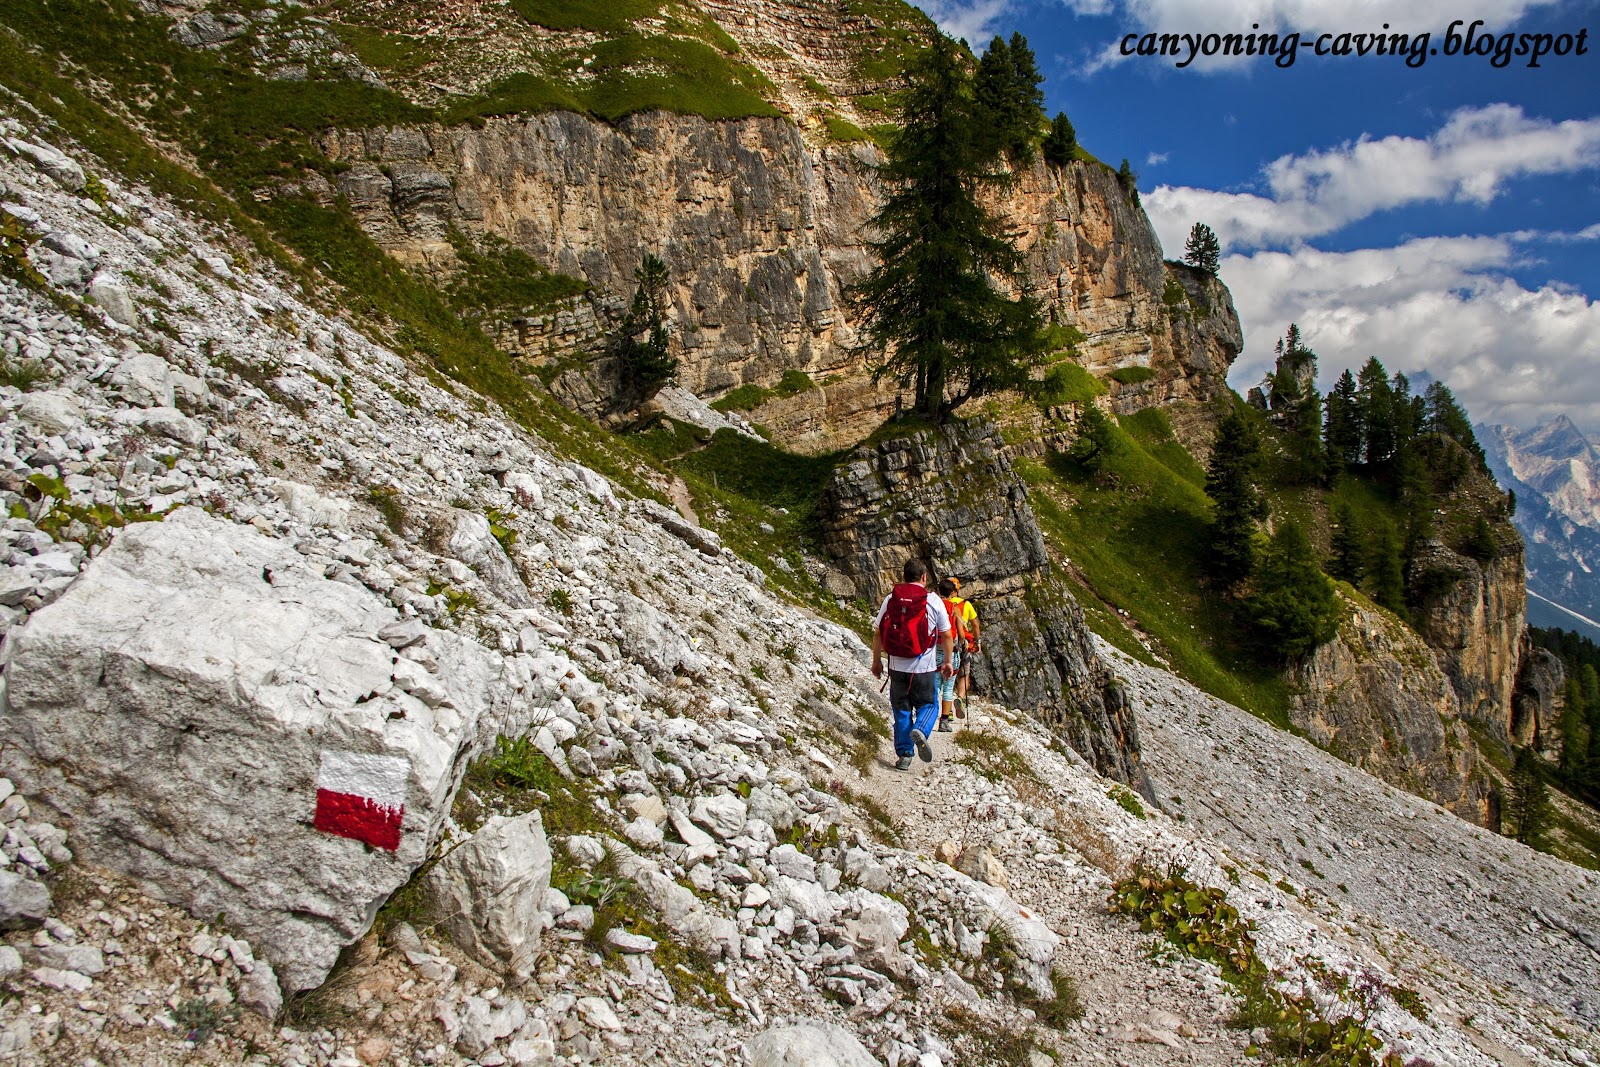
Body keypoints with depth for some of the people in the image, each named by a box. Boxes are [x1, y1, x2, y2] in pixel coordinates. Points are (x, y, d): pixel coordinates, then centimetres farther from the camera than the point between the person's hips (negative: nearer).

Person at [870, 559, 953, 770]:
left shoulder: (890, 599, -1)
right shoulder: (933, 602, -6)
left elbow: (878, 633, 3)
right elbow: (946, 636, -1)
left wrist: (876, 661, 15)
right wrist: (948, 662, 13)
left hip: (897, 667, 2)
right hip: (924, 668, -2)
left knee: (901, 709, 15)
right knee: (928, 705, 14)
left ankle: (904, 755, 12)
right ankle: (920, 731, -16)